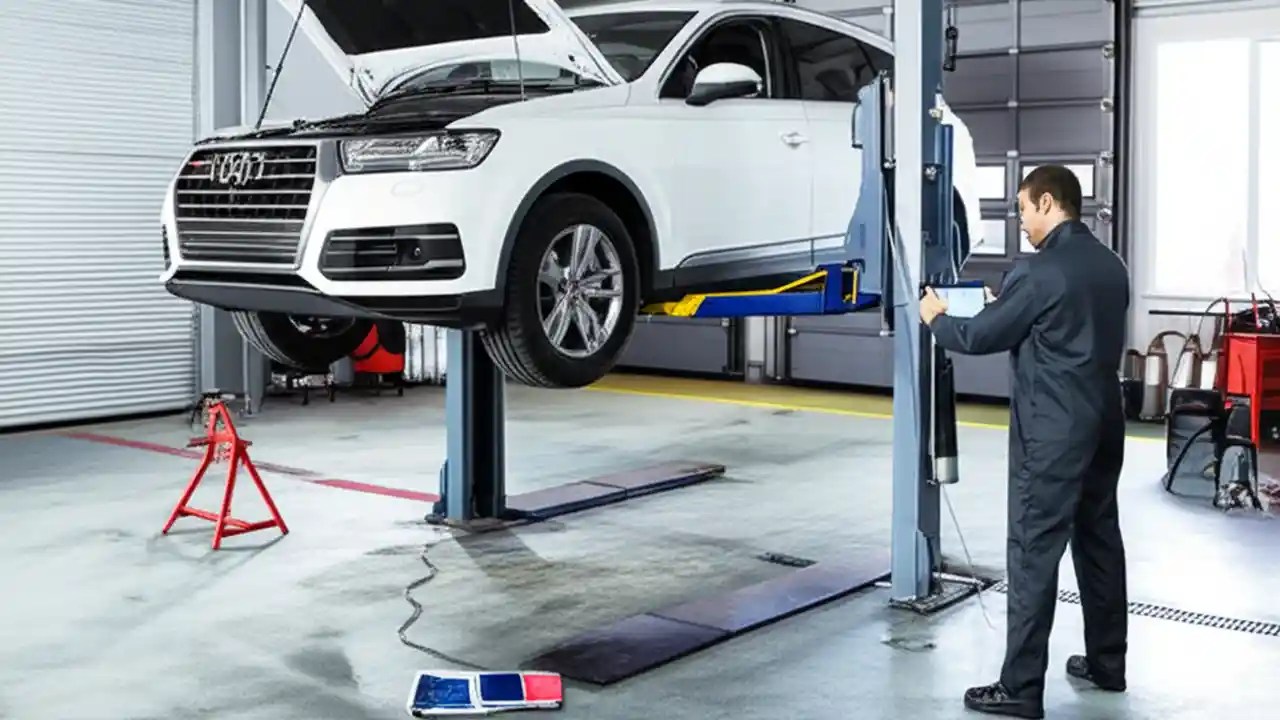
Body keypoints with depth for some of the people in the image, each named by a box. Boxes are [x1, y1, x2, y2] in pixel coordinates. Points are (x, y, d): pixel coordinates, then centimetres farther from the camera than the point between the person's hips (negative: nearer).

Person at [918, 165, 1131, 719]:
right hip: (1103, 423, 8)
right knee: (1099, 539, 17)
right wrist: (1008, 310, 20)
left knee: (1034, 552, -4)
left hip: (1053, 431, -8)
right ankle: (1107, 661, 29)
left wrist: (937, 320, 9)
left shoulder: (1038, 271, -17)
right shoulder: (1111, 266, 9)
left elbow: (981, 337, -9)